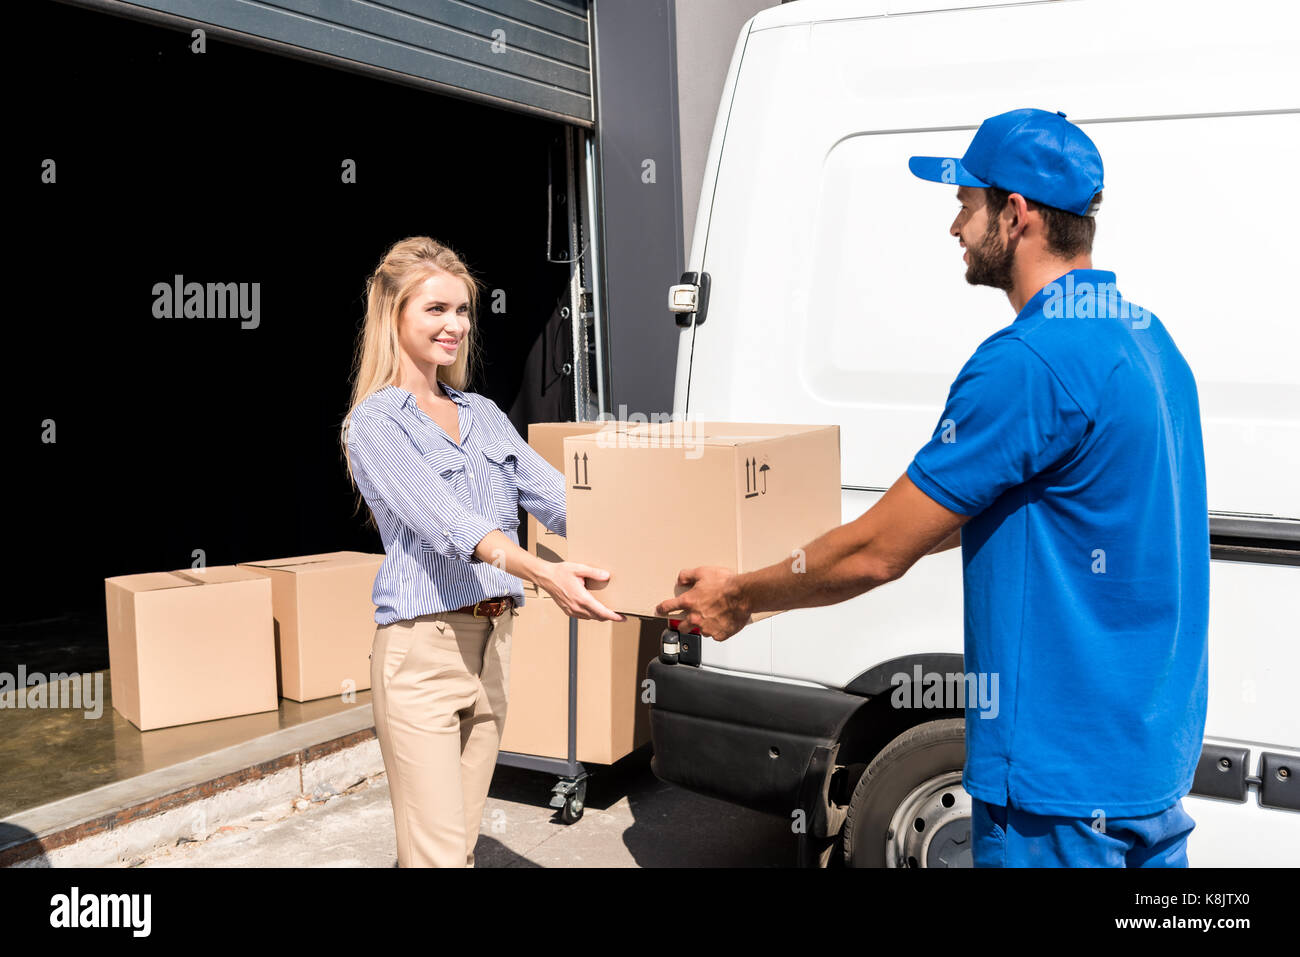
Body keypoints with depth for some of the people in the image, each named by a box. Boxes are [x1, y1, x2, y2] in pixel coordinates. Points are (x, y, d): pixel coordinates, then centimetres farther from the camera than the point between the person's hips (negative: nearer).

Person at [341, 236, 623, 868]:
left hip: (492, 641, 7)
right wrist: (542, 573, -36)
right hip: (421, 646, -6)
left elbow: (557, 497, 6)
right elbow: (444, 520, -21)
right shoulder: (375, 421, -6)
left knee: (461, 841, 14)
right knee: (437, 854, -6)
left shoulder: (484, 415, 15)